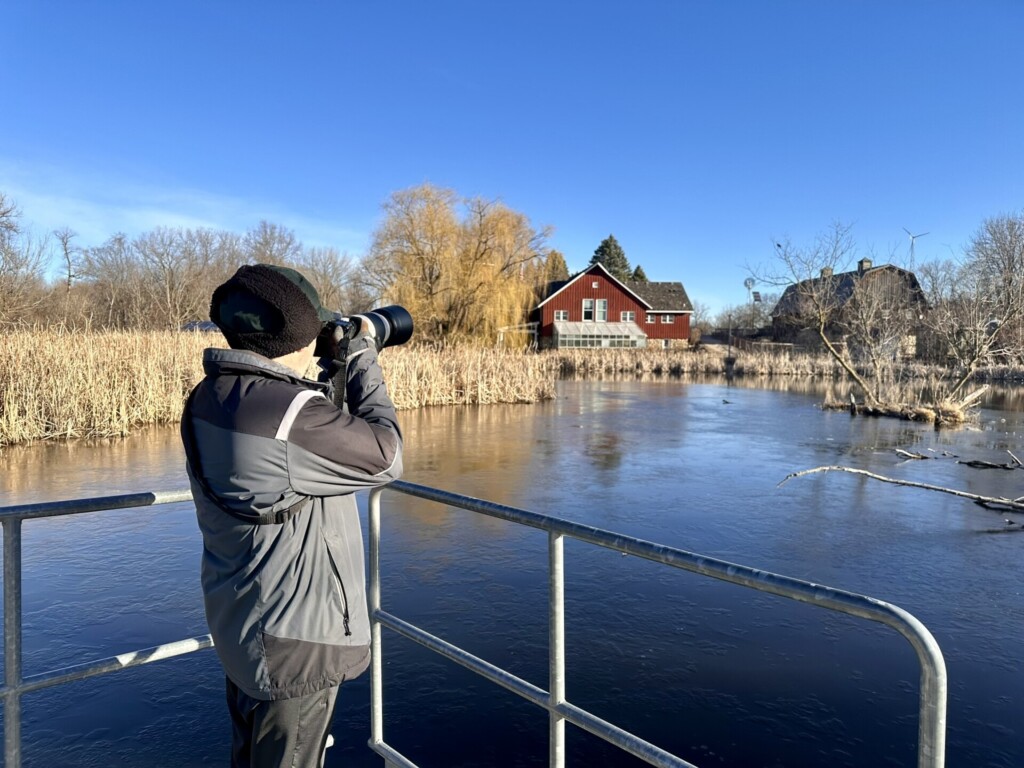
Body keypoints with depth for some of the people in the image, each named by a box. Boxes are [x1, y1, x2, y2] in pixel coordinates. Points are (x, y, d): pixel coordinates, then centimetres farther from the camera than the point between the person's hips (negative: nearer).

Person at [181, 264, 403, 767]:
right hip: (294, 637, -8)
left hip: (239, 623, 9)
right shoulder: (290, 413, -30)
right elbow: (385, 460, -16)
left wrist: (333, 377, 4)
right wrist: (364, 367, -8)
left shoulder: (208, 399, -1)